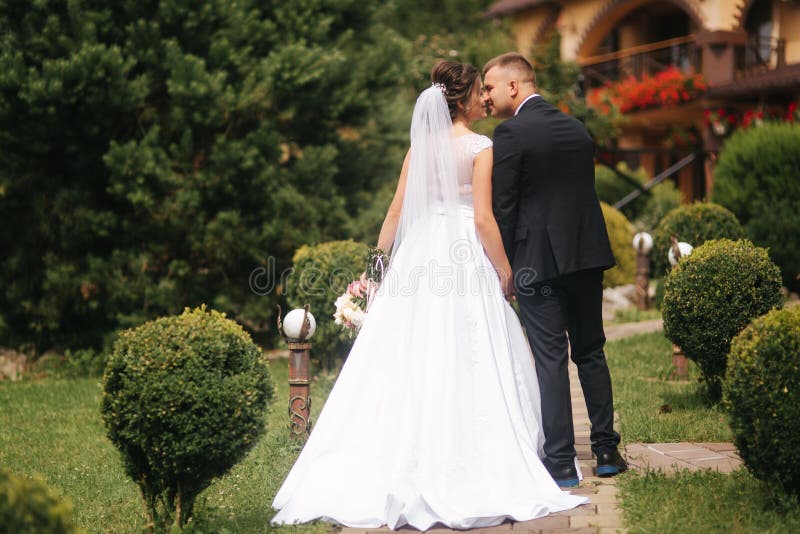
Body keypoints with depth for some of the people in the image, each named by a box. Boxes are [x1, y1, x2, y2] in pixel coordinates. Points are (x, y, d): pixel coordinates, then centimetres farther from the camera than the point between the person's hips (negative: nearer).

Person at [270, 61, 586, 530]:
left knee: (409, 362, 6)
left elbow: (396, 210, 9)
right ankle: (469, 469, -1)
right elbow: (484, 218, -12)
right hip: (465, 257, -5)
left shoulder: (421, 146, 10)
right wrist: (505, 271, -4)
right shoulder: (480, 148, -6)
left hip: (418, 256, 5)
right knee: (466, 365, -2)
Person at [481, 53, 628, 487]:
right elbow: (584, 193, 14)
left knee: (551, 359, -2)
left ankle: (561, 463, 0)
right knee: (590, 352, 15)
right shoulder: (577, 128, 12)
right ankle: (606, 450, 20)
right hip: (589, 255, 7)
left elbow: (503, 207, -11)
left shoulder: (511, 133, -10)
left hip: (539, 260, -6)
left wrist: (500, 267, -2)